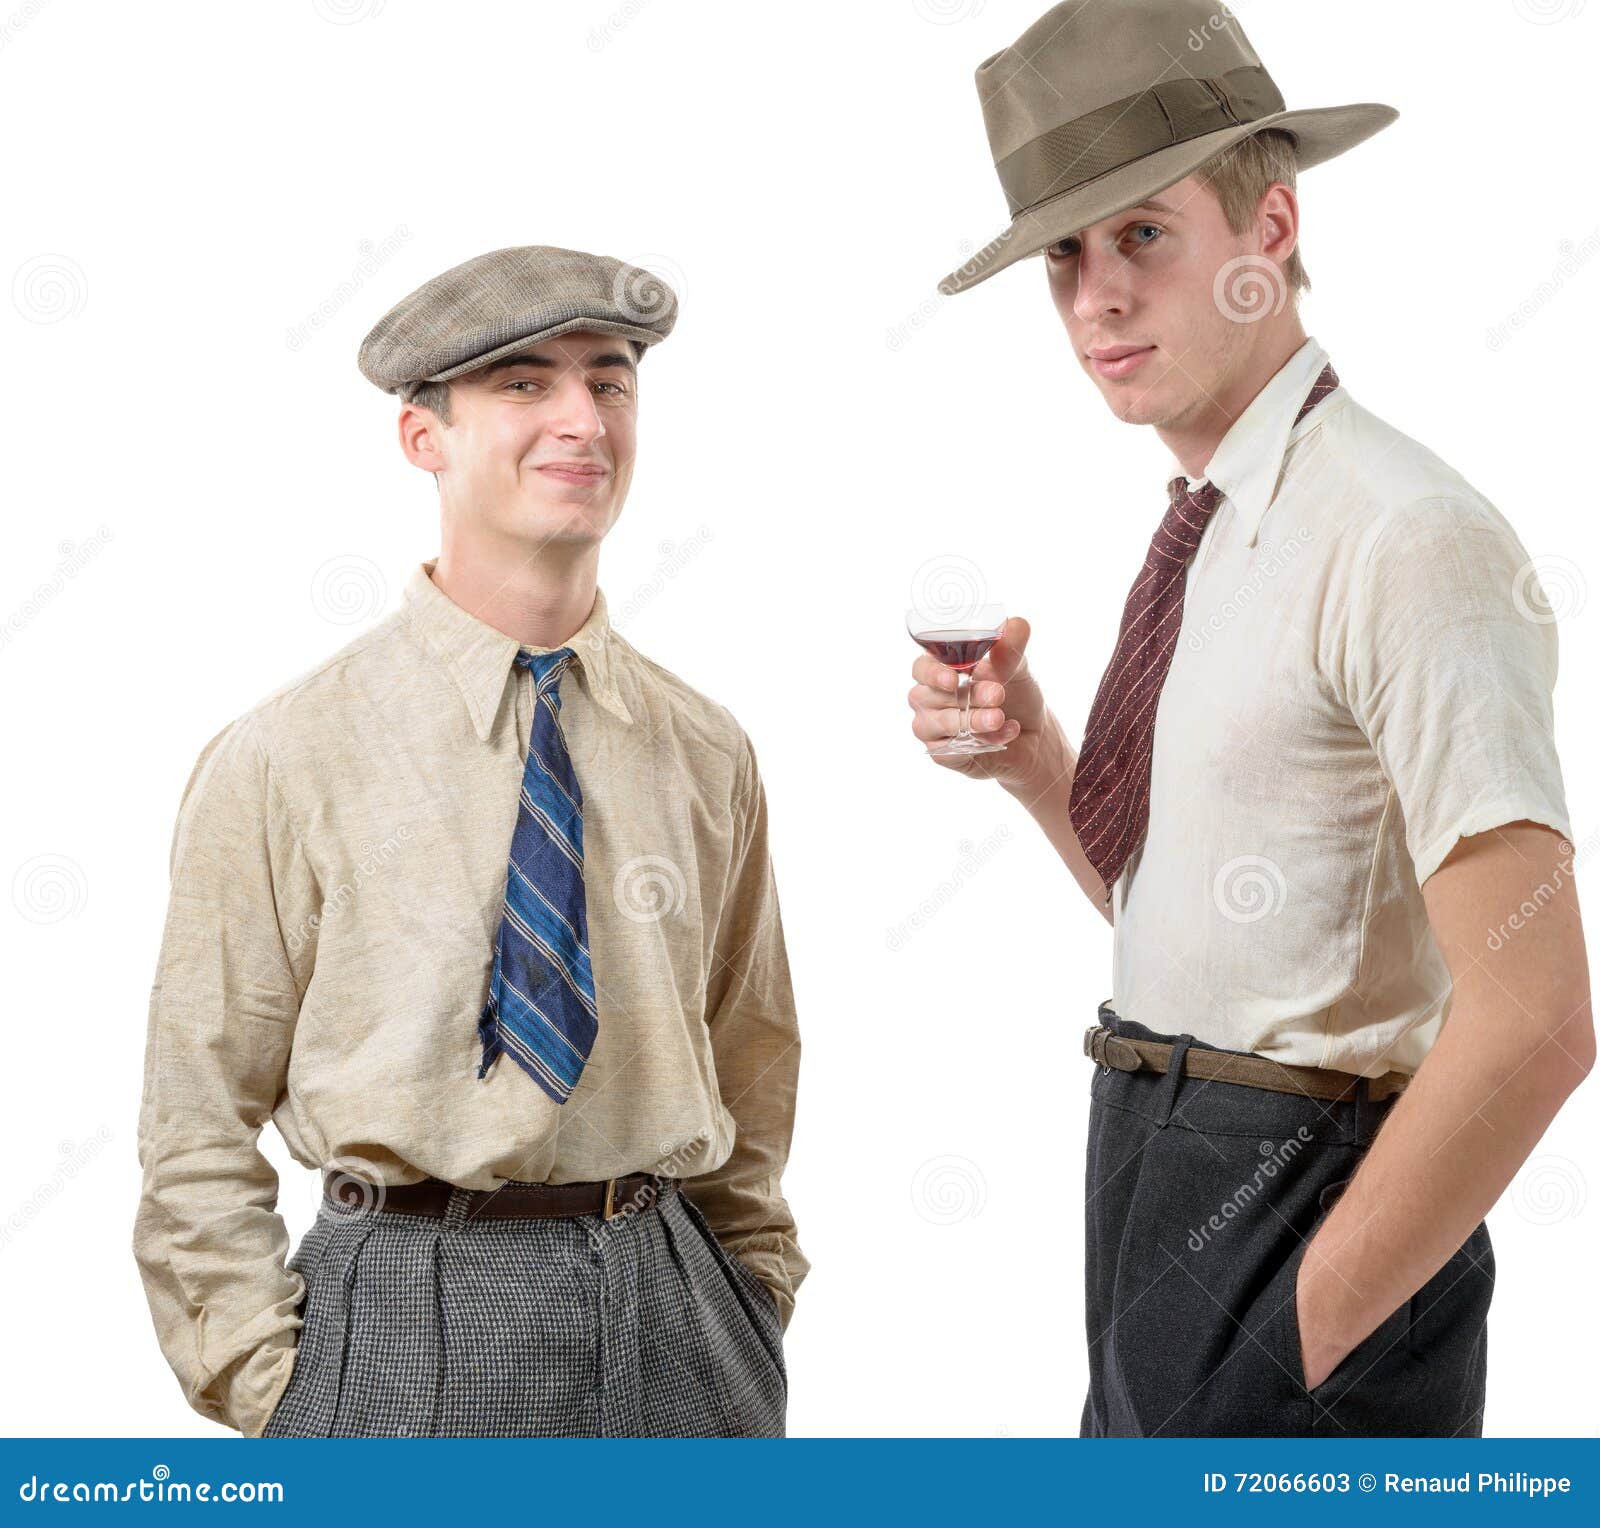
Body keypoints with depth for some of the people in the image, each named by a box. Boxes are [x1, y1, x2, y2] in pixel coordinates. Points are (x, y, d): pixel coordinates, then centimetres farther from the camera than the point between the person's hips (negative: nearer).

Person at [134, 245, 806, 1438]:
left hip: (670, 1307, 3)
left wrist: (749, 1319, 8)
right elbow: (199, 1131, -3)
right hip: (409, 1327, -3)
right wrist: (276, 1395, -7)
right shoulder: (280, 765, -5)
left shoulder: (708, 758, 5)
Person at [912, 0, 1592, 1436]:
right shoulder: (1206, 534, 8)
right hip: (1154, 1187, 8)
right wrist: (1031, 759, 0)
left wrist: (1292, 1344, -20)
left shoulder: (1407, 540, -19)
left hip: (1300, 1199, -8)